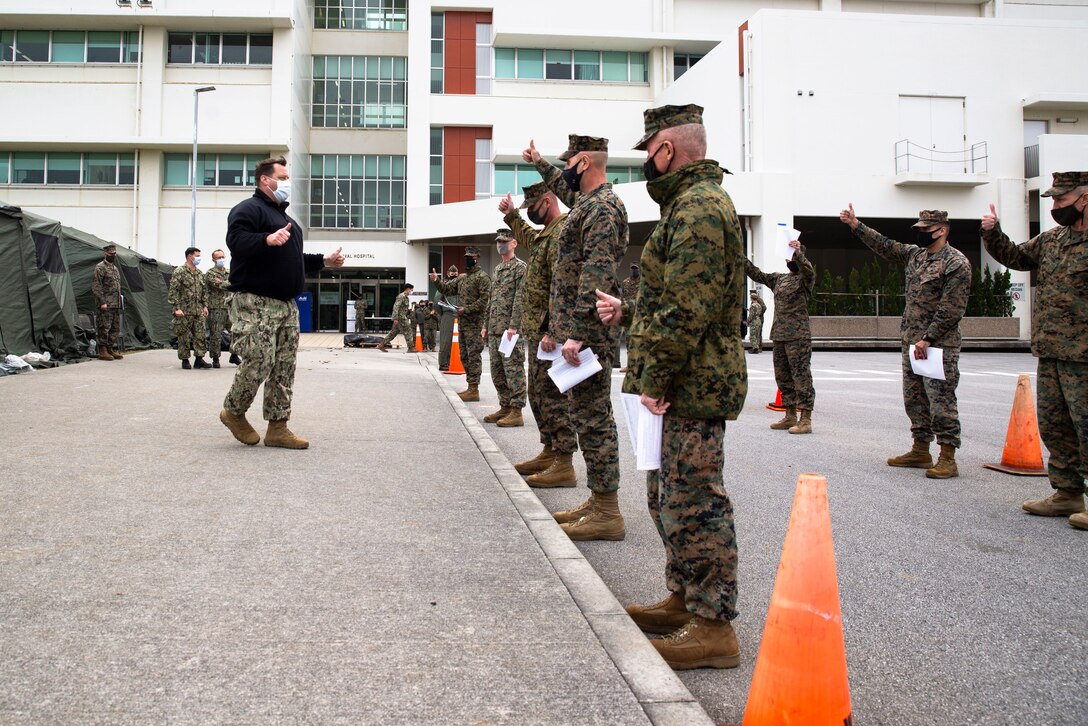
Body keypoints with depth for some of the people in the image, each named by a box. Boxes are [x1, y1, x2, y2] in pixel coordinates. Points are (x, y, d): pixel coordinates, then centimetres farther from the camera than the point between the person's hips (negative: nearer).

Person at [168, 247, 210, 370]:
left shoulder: (199, 273, 15)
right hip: (184, 311, -6)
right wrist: (176, 308, -18)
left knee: (200, 335, 2)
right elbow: (173, 291, -12)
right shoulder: (179, 272, -7)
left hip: (198, 310, 6)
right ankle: (185, 360, 9)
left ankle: (199, 359, 6)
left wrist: (205, 305, 13)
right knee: (184, 336, 1)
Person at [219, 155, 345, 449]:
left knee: (284, 367, 6)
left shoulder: (285, 217, 26)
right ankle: (233, 412, 11)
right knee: (259, 361, -14)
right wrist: (267, 239, -37)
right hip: (255, 302, -9)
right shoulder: (249, 209, -4)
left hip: (286, 304, 9)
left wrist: (324, 261, 24)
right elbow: (236, 241, -23)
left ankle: (277, 428, 11)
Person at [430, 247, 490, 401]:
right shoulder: (461, 277, 17)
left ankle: (474, 390, -7)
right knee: (464, 356, 12)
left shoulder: (482, 277, -9)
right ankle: (470, 386, 20)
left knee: (474, 356, -8)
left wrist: (466, 309, -17)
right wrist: (437, 281, 0)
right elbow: (447, 289, 19)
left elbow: (484, 300, -16)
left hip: (474, 323, -9)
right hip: (462, 322, 9)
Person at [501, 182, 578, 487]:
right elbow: (528, 239, 45)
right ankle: (549, 452, 27)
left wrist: (553, 332, -28)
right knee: (539, 393, 17)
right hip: (536, 331, 11)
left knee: (553, 396, -8)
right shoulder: (545, 232, 17)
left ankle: (564, 465, -4)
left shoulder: (562, 232, -15)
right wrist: (511, 216, 35)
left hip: (549, 333, -11)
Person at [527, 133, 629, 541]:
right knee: (590, 417, 13)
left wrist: (577, 333, -27)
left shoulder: (601, 209, -14)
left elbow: (596, 276, -23)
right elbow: (565, 189, 42)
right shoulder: (588, 202, 16)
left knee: (592, 418, -7)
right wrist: (538, 162, 53)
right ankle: (598, 501, 21)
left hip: (588, 334, -11)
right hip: (579, 330, 11)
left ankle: (606, 514, -2)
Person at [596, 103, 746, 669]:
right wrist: (628, 311, 15)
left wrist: (654, 379, -21)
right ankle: (685, 600, 32)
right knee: (669, 493, 19)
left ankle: (714, 626, 6)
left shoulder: (698, 208, -16)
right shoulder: (692, 203, 19)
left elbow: (687, 309, -24)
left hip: (692, 387, -11)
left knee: (694, 500, -4)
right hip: (686, 386, 11)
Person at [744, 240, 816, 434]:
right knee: (783, 376, 11)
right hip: (779, 336, 8)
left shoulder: (804, 278, -2)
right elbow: (756, 274, 23)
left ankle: (805, 419, -5)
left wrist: (799, 254, -39)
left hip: (798, 336, -8)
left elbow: (809, 271, -25)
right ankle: (790, 416, 20)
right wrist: (741, 257, 16)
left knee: (801, 375, -7)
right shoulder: (779, 278, 18)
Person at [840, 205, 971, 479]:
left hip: (939, 345, -8)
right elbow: (886, 246, 22)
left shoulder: (956, 263, -12)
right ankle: (920, 451, 23)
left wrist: (928, 339, -19)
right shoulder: (915, 254, 13)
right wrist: (856, 225, 18)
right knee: (914, 399, 13)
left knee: (941, 401, -7)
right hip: (911, 343, 9)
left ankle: (947, 459, -2)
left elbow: (951, 309, -17)